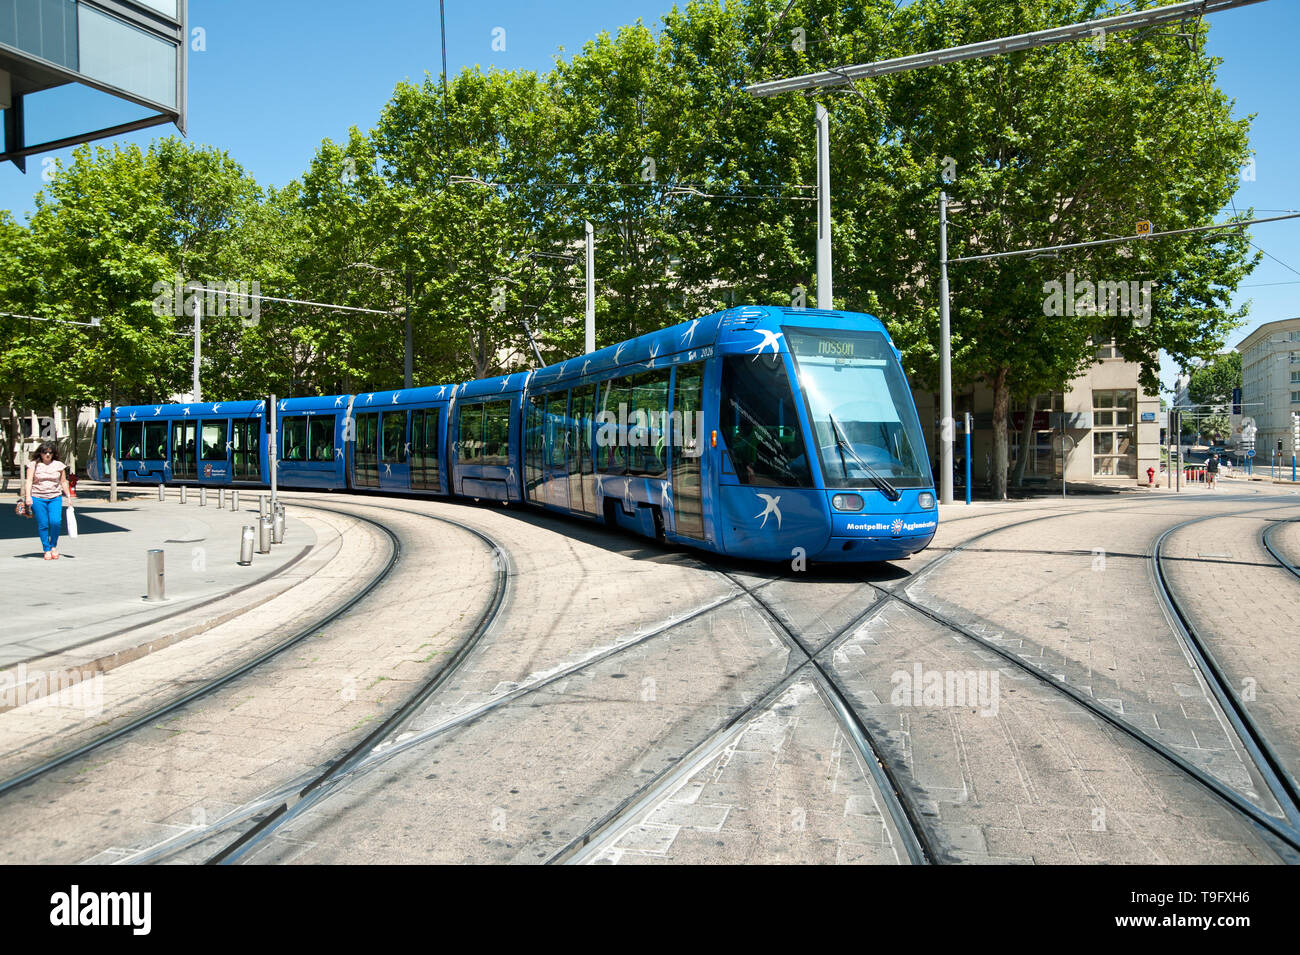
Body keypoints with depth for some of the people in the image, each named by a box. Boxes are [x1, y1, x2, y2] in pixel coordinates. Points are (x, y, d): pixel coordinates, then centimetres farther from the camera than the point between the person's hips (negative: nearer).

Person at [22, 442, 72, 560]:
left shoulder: (59, 465, 10)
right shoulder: (34, 465, 5)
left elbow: (63, 482, 16)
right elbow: (28, 481, -2)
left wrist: (69, 496, 12)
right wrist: (28, 496, -14)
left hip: (55, 498, 1)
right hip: (37, 498, -1)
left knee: (55, 522, -15)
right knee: (42, 524, -1)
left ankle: (54, 546, 5)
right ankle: (47, 550, 8)